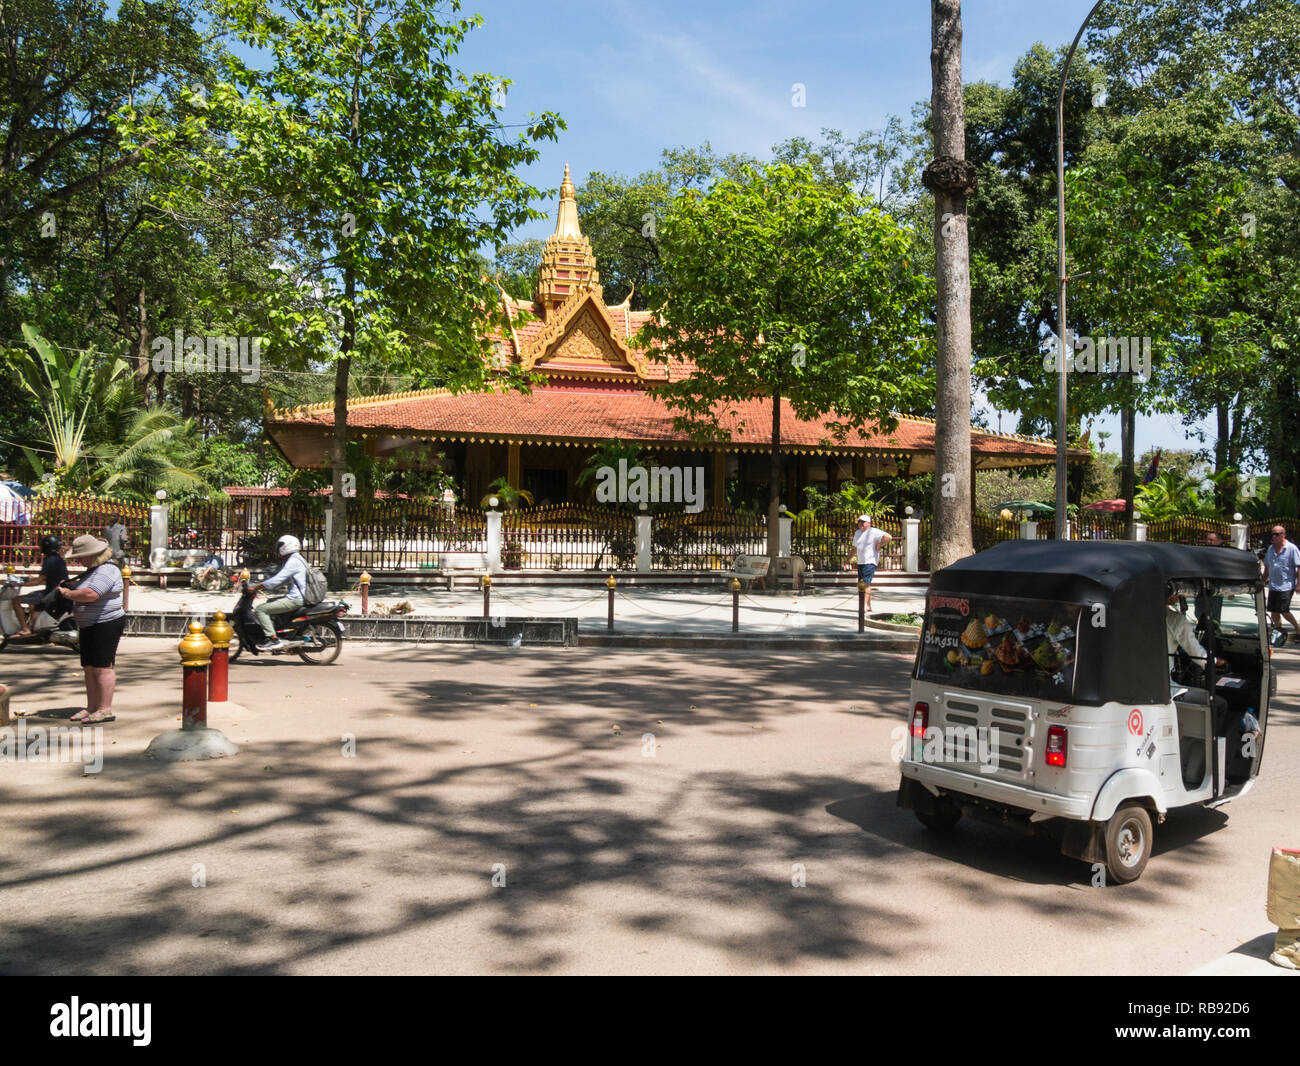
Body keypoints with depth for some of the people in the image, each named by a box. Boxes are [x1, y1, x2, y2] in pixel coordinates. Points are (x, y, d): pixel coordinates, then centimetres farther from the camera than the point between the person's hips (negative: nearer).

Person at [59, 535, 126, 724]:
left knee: (103, 666, -10)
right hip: (89, 627, 11)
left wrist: (68, 594, -14)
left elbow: (90, 594, -29)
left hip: (106, 624, -11)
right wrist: (71, 585, 14)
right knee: (90, 668, 11)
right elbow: (83, 588, 34)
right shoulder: (93, 570, 17)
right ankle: (91, 708, 16)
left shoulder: (107, 571, -17)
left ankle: (105, 710, -8)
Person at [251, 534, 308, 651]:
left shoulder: (293, 561, -14)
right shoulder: (298, 559, 19)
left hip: (294, 600, -11)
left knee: (260, 609, -12)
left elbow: (277, 579, -21)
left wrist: (256, 587, -16)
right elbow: (285, 580, 25)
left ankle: (274, 640, -18)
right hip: (300, 597, 11)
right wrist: (264, 587, 20)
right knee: (270, 602, 29)